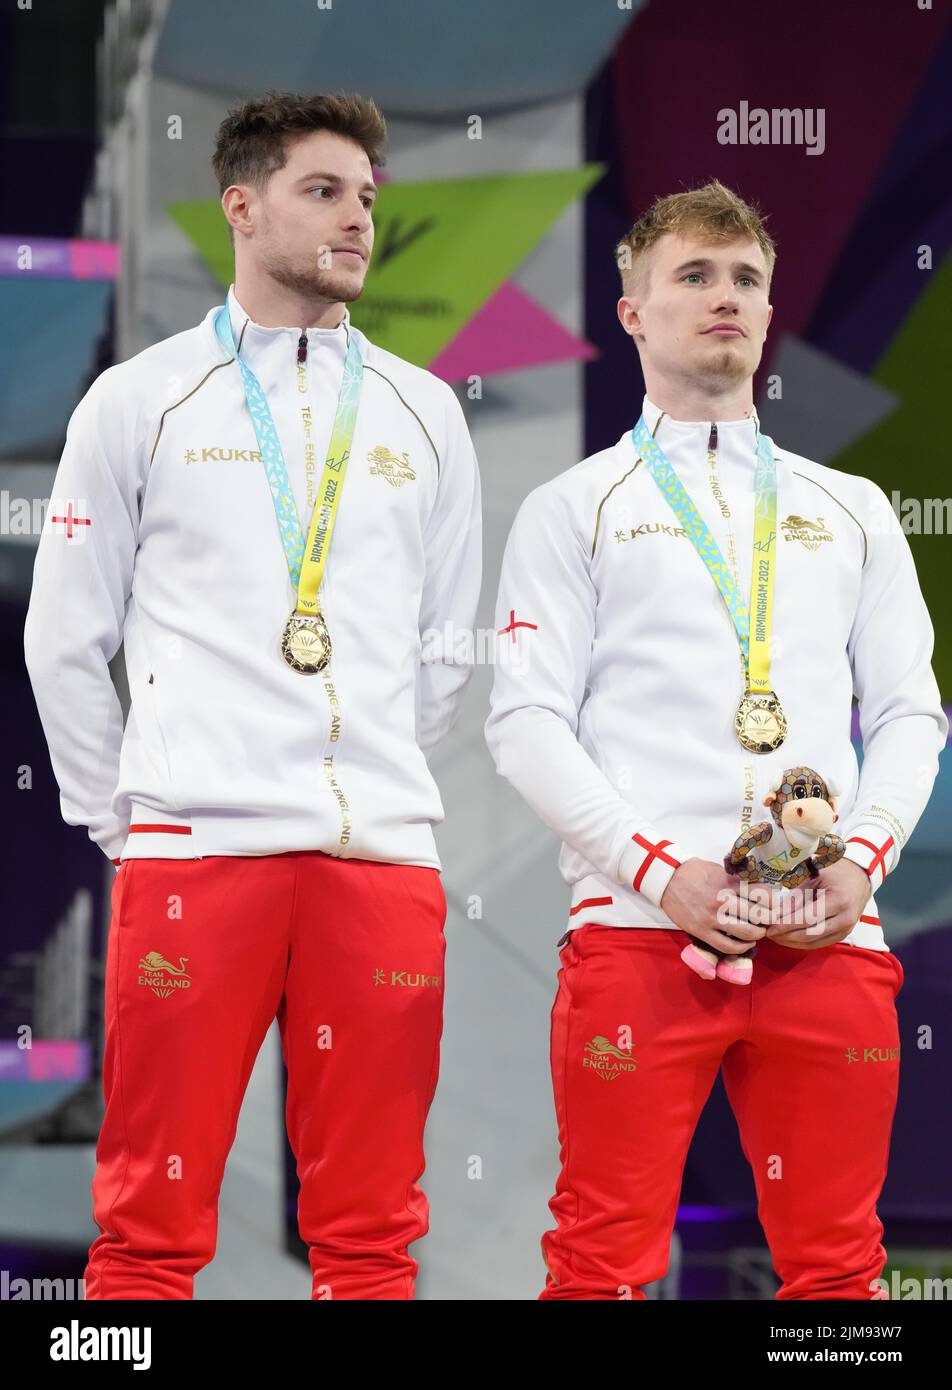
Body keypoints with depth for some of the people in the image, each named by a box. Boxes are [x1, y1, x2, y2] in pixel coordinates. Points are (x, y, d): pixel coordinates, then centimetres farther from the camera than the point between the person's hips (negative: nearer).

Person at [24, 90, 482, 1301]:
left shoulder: (423, 414, 14)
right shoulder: (142, 402, 6)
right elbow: (65, 636, 9)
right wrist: (120, 823, 8)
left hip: (382, 859, 3)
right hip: (192, 856, -2)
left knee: (372, 1234, 4)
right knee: (152, 1227, -3)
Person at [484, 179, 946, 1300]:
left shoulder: (850, 511, 21)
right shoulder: (576, 509, 11)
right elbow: (526, 723, 2)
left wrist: (862, 858, -3)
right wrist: (662, 871, -11)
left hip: (829, 942, 3)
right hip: (638, 930, -3)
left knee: (836, 1262, 2)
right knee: (602, 1262, -6)